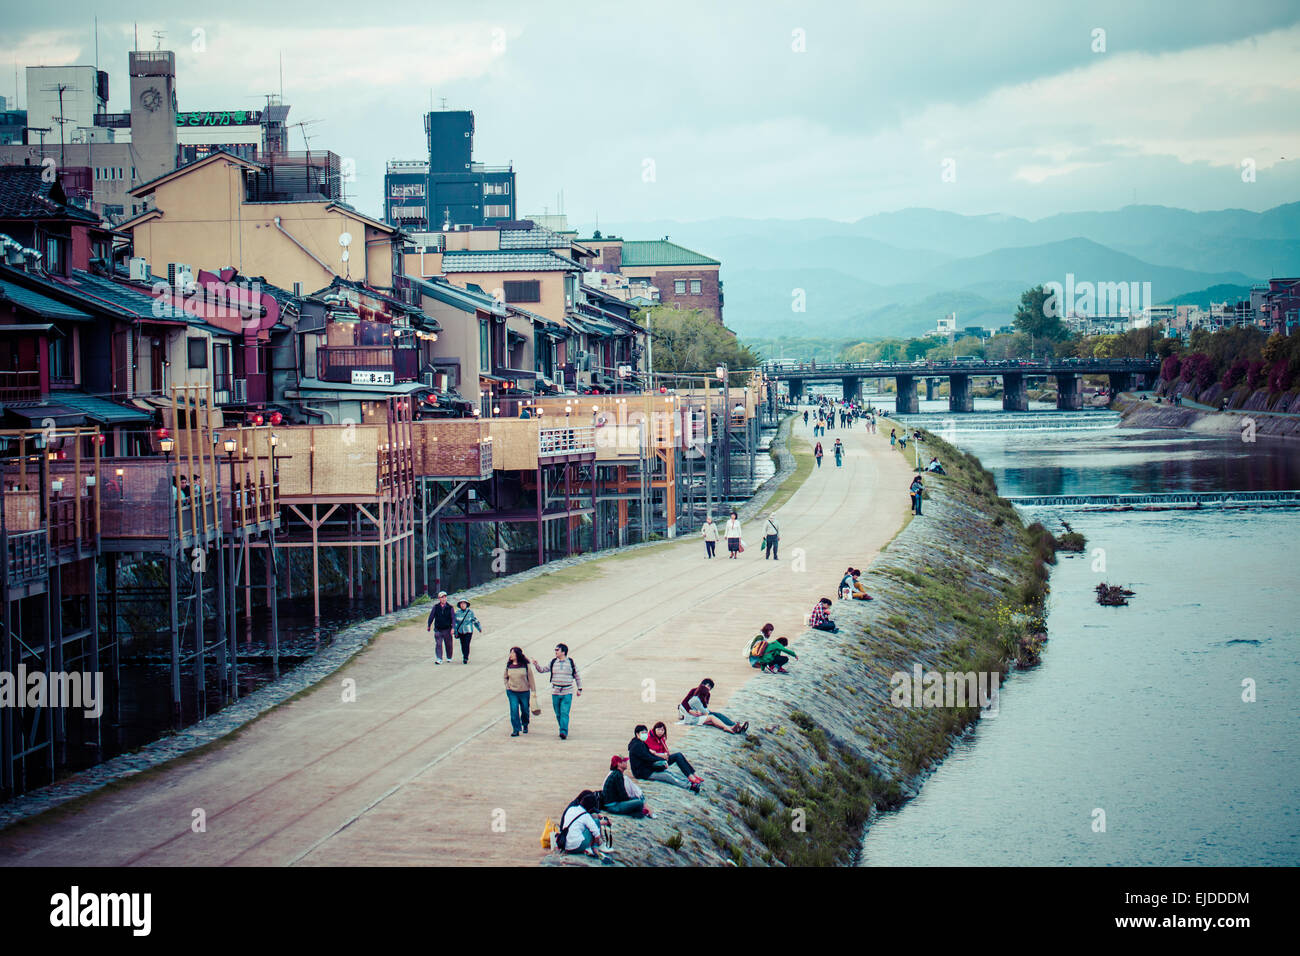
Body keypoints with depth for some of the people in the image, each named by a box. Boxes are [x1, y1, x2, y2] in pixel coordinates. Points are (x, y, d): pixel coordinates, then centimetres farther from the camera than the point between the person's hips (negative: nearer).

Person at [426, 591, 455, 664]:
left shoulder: (450, 608, -3)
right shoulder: (436, 607, 1)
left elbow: (453, 618, -6)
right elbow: (431, 616, 11)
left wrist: (453, 628, -17)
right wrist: (429, 626, 16)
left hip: (447, 629, 0)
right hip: (438, 629, 0)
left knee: (448, 644, 10)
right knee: (438, 644, -10)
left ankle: (449, 658, 29)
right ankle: (439, 659, -13)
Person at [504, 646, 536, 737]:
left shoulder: (525, 665, -7)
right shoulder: (509, 666, 1)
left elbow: (530, 678, -2)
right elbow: (505, 677, 17)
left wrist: (533, 691, -2)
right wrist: (507, 686, 4)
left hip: (524, 692, -1)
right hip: (512, 692, 1)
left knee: (525, 710, 11)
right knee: (514, 710, -9)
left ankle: (525, 725, 38)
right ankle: (516, 730, -3)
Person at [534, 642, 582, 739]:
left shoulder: (571, 662, 0)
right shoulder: (553, 662, 6)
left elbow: (577, 676, 10)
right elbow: (542, 670, 12)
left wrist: (579, 689, 10)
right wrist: (536, 665, -7)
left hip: (567, 692, -3)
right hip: (555, 692, 3)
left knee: (564, 713, -14)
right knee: (558, 714, 7)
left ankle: (564, 732, -20)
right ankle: (563, 730, 20)